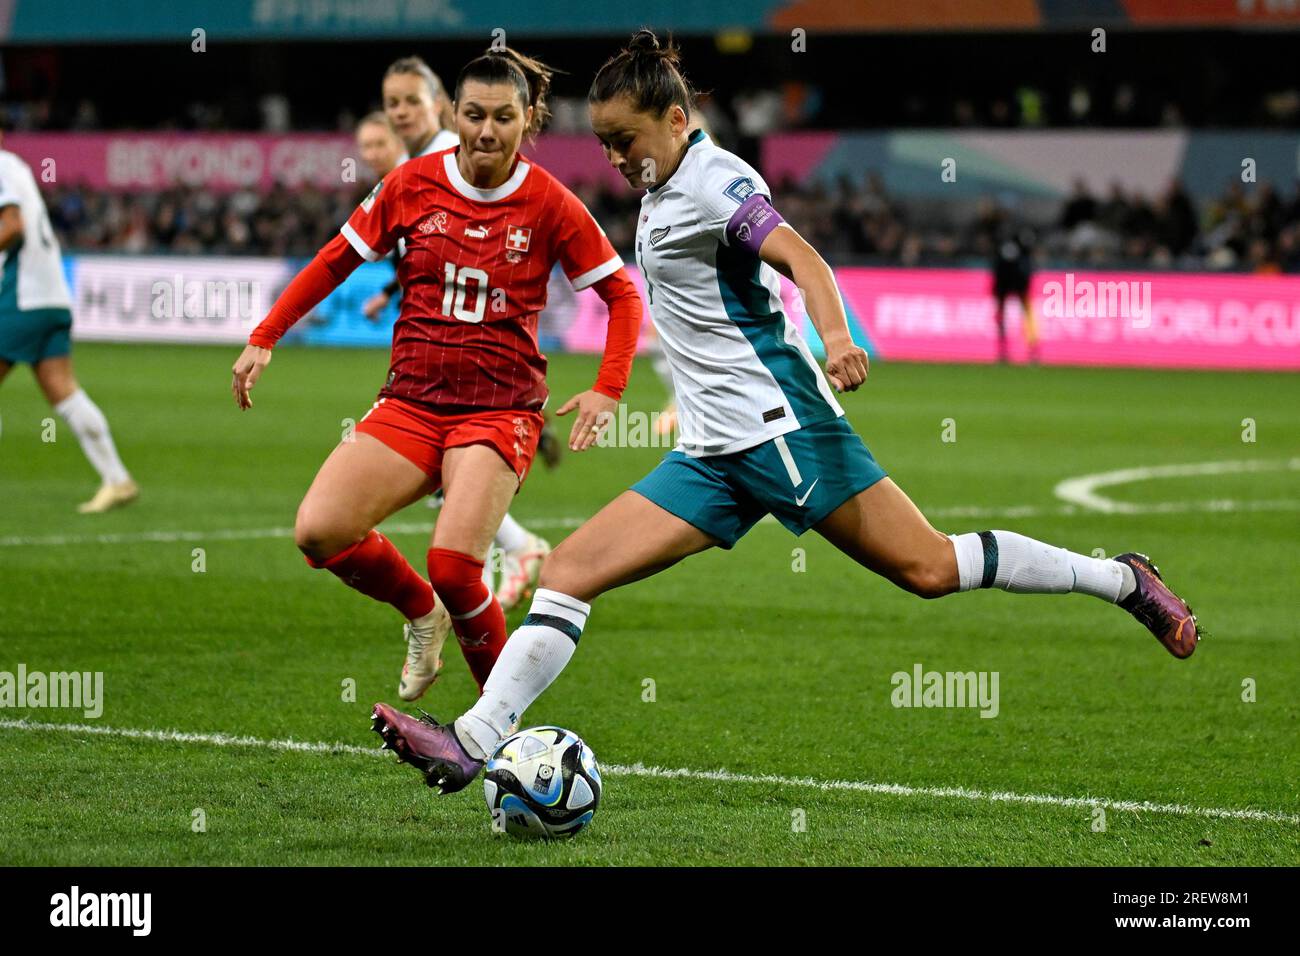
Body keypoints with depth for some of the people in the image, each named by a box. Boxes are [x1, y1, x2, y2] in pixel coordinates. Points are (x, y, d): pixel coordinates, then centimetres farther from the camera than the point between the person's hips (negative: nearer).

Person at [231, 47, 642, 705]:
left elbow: (622, 295, 6)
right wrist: (264, 338, 8)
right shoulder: (413, 184, 2)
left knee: (452, 566, -25)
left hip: (500, 410, -3)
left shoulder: (550, 205, -3)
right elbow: (335, 262, 13)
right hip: (411, 401, 3)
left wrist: (606, 391, -6)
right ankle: (422, 614, 12)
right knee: (319, 532, -19)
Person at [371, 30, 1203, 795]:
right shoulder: (664, 193, 18)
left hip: (777, 423, -9)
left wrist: (835, 333, -44)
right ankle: (474, 742, -11)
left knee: (927, 567, -9)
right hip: (713, 455, 9)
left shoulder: (714, 180, -8)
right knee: (569, 571, -5)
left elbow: (799, 256, -25)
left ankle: (1123, 581, 7)